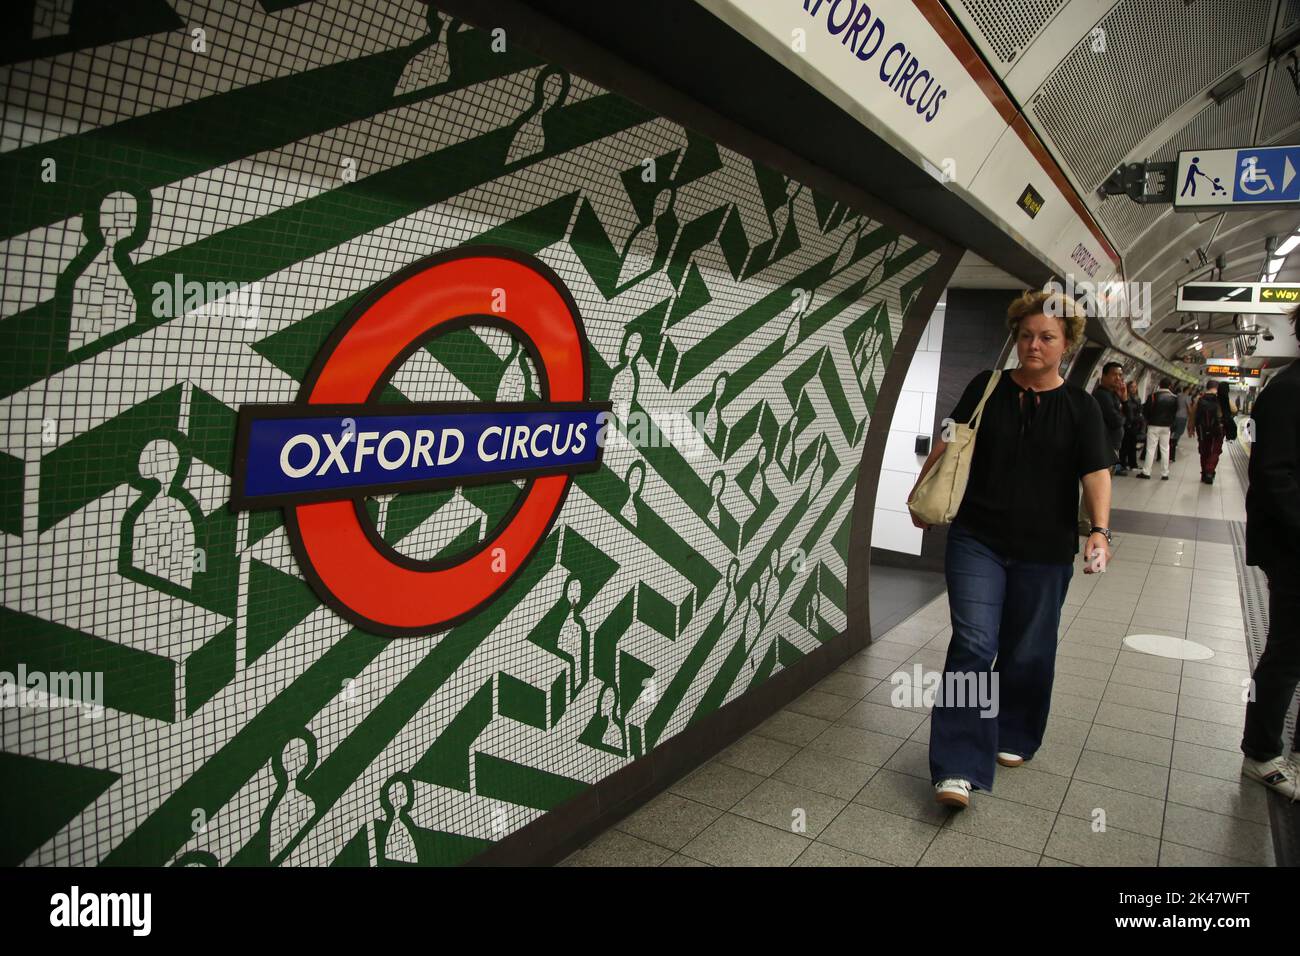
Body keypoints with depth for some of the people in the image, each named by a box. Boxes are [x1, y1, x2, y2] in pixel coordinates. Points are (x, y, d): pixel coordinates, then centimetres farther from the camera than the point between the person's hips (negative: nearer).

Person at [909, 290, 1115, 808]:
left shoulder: (1079, 407, 0)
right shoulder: (987, 387, 3)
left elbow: (1096, 473, -10)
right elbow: (949, 445, 9)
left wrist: (1100, 530, -24)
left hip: (1044, 552, 1)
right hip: (977, 540, -1)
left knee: (1027, 652, 12)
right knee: (973, 643, -10)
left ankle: (1013, 737, 37)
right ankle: (959, 767, -8)